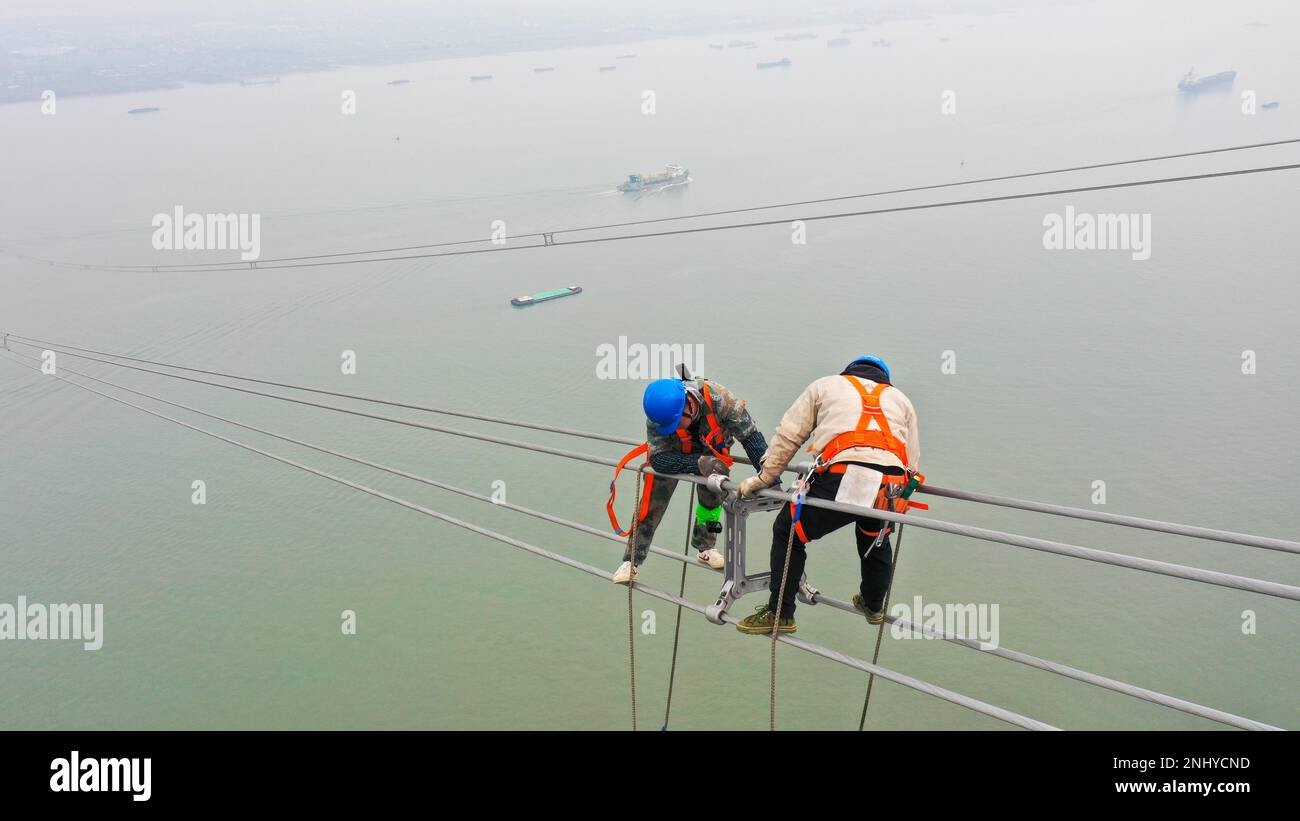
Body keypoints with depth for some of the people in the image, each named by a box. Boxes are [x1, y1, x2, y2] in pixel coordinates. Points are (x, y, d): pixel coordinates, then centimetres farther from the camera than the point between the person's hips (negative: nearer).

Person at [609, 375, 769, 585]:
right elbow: (659, 459, -39)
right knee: (651, 504, -5)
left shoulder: (717, 397, -41)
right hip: (671, 453, -1)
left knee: (712, 499, 3)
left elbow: (750, 435, -34)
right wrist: (699, 463, -51)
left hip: (712, 451, 1)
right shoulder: (657, 417, -39)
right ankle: (632, 561, 7)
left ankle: (705, 548, 29)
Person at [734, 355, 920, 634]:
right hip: (890, 486, 4)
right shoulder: (899, 397, 32)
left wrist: (763, 479, 23)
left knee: (788, 533, 17)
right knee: (876, 541, 34)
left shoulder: (826, 385, 24)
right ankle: (873, 606, 53)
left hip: (841, 478, -4)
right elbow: (912, 462, 25)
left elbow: (787, 436, 17)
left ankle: (779, 614, 18)